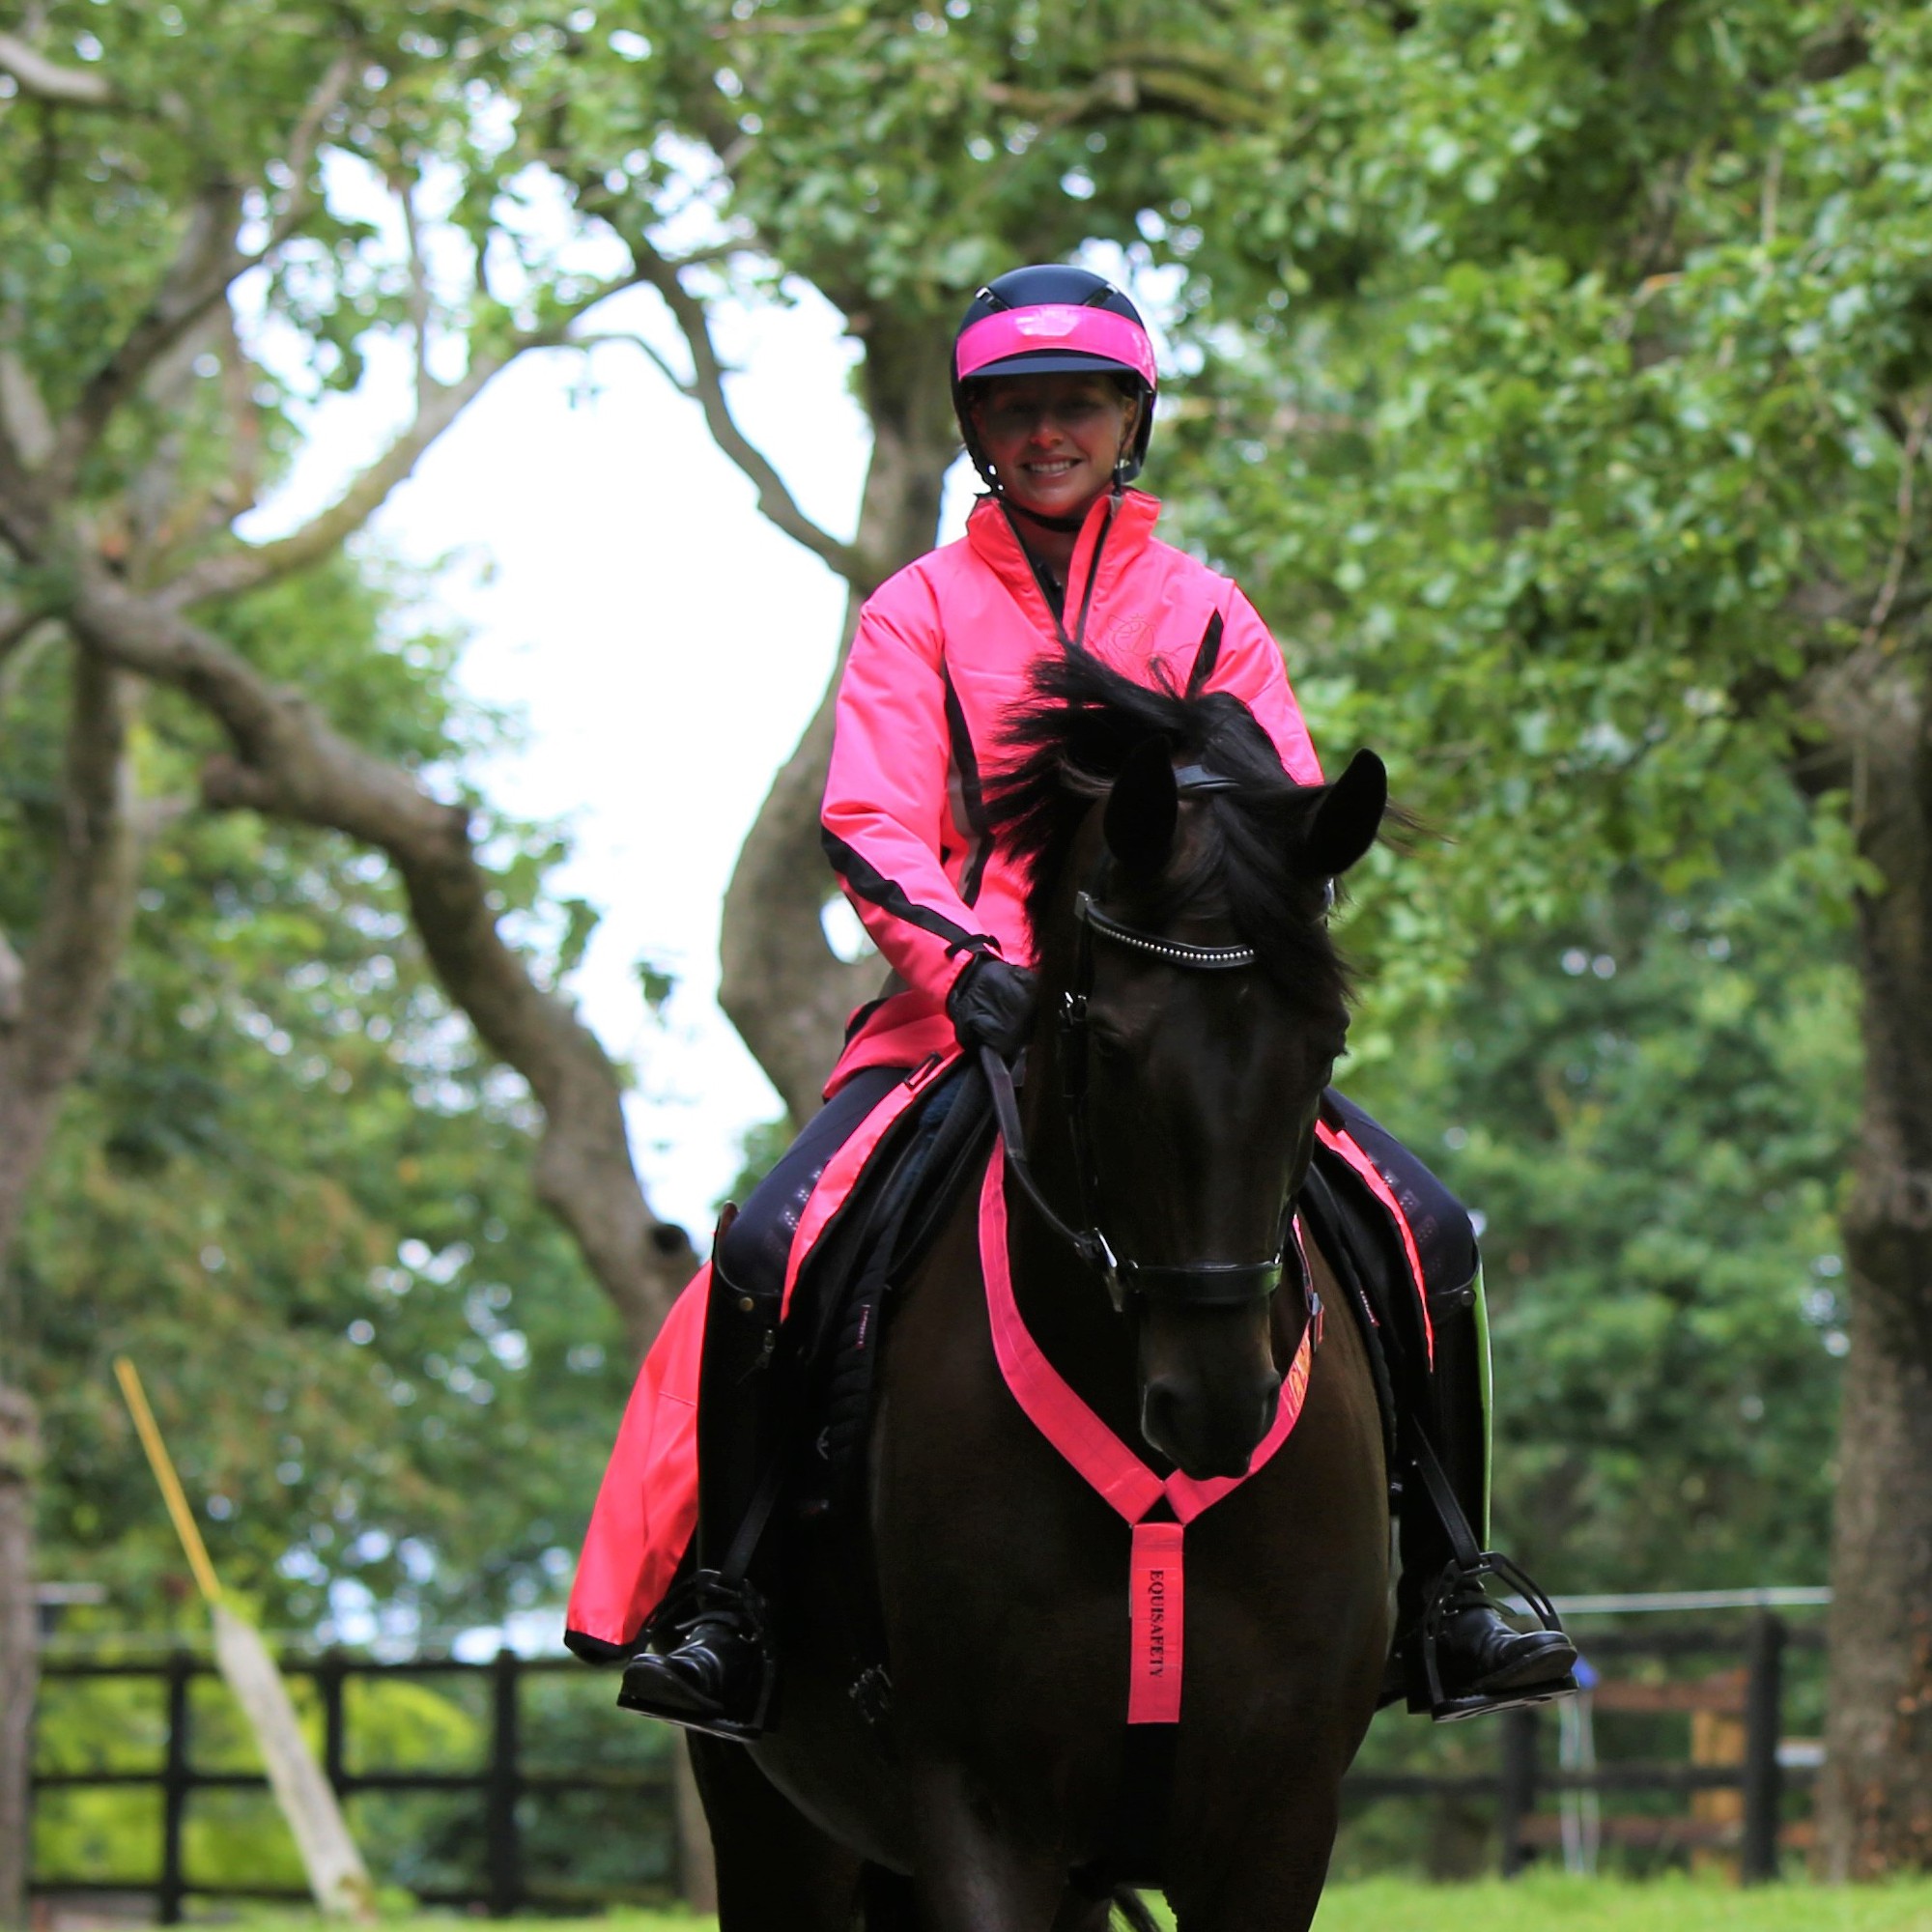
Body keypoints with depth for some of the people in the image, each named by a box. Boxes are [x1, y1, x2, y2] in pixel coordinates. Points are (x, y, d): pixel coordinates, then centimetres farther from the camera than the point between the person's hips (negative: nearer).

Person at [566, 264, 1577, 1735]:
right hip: (965, 1010, -1)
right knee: (771, 1245, -26)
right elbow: (870, 825, -4)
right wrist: (968, 966, -23)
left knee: (1426, 1231, -15)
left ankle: (1439, 1586, 0)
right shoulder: (923, 611, 7)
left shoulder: (1203, 612, 12)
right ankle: (724, 1597, -12)